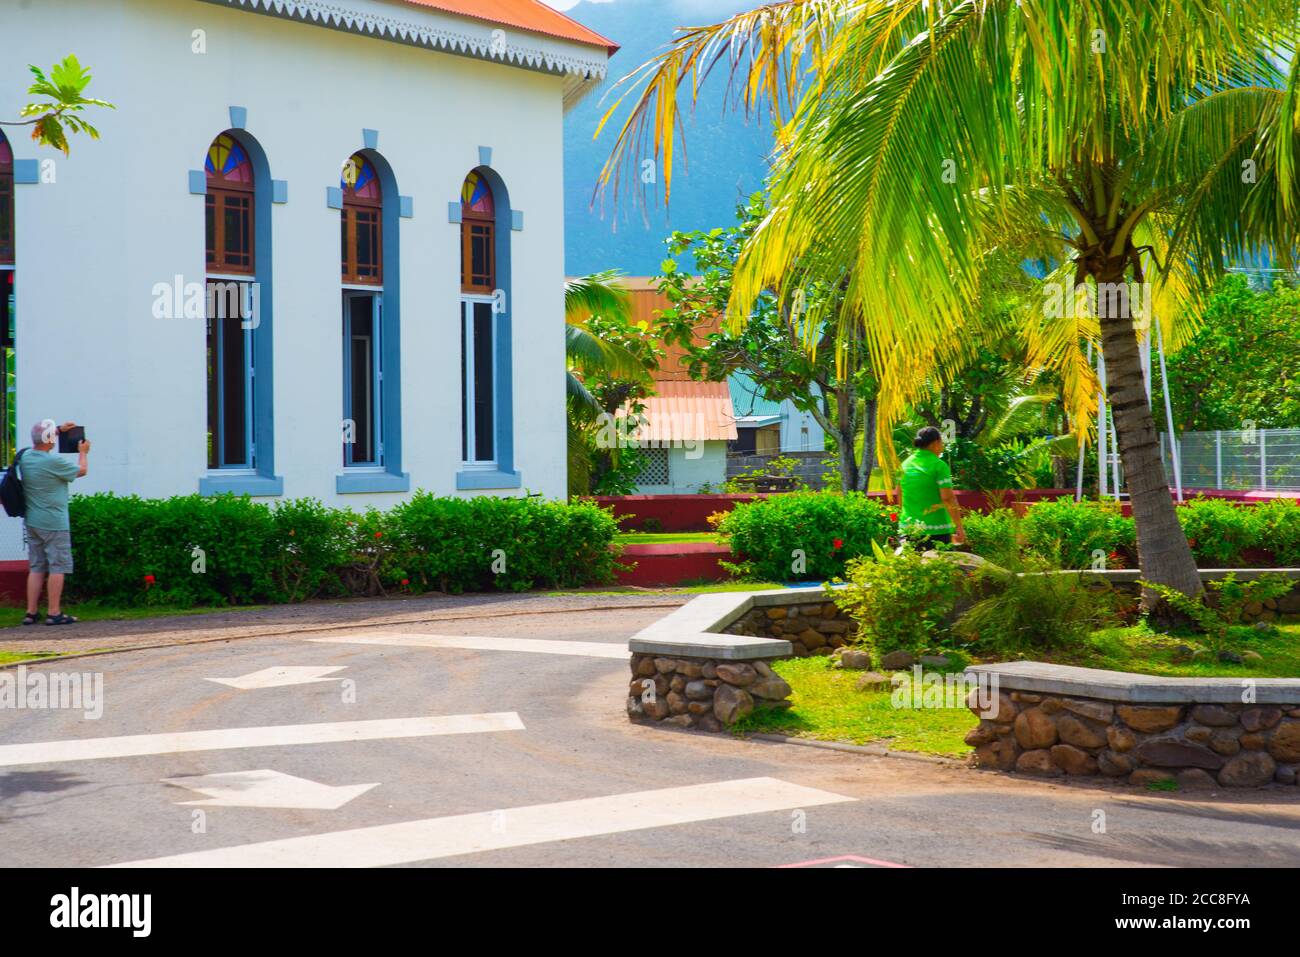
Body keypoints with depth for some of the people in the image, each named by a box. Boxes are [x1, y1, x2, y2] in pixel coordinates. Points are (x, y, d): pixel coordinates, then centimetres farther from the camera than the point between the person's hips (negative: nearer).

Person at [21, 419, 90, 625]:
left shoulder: (25, 457, 3)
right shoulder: (54, 461, -18)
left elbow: (40, 444, 27)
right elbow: (81, 471, -1)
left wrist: (58, 430, 32)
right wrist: (83, 452, 17)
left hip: (31, 522, 7)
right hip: (53, 523, -7)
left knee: (36, 568, 11)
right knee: (57, 567, 0)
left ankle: (31, 612, 10)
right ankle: (54, 613, -1)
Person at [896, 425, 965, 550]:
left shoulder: (905, 464, 9)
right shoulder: (939, 466, -8)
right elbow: (947, 498, -14)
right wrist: (959, 527, -10)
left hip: (908, 528, 5)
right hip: (936, 530, -5)